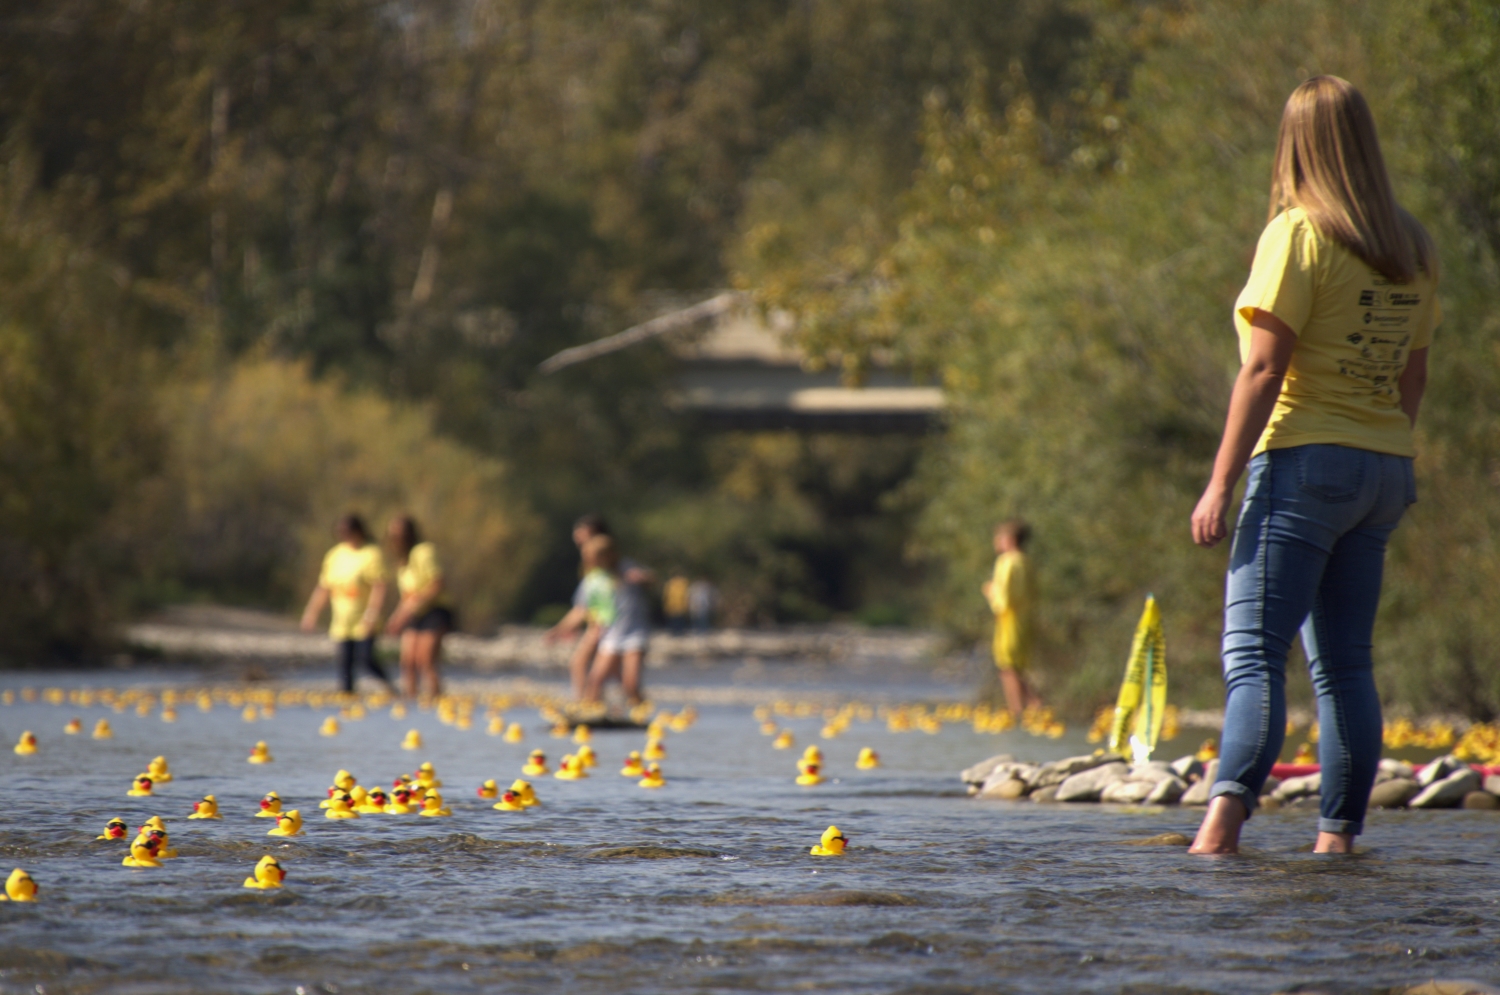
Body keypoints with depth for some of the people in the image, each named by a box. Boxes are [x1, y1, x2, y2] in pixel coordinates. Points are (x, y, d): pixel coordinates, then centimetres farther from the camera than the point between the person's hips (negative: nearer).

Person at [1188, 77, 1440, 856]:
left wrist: (1221, 483, -13)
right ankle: (1338, 834, 9)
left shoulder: (1299, 234, -9)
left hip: (1306, 459, -6)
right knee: (1344, 661, 12)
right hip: (1384, 469, 6)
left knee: (1253, 649, -14)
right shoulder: (1412, 246, 10)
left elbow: (1264, 368, -14)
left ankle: (1225, 815, -30)